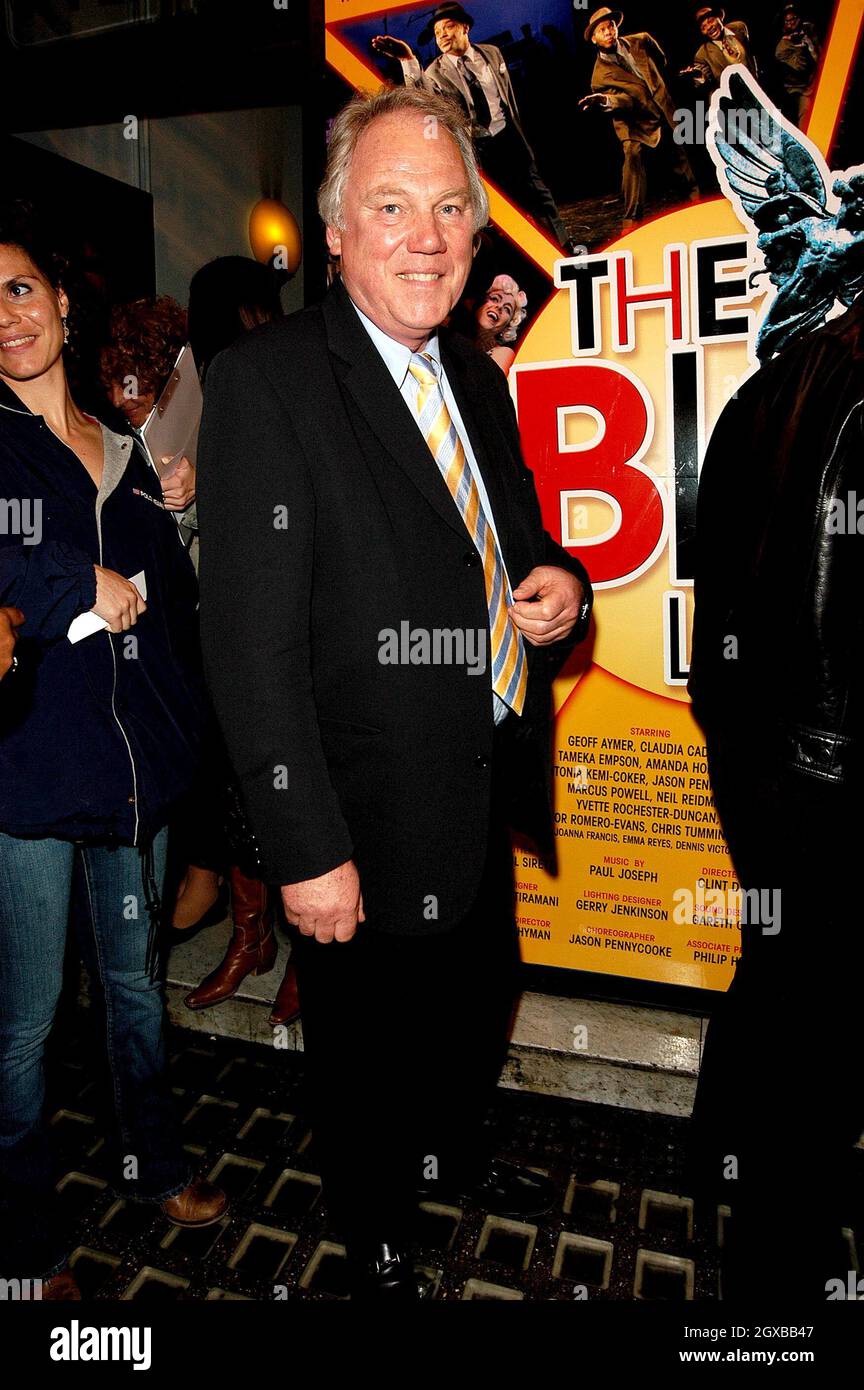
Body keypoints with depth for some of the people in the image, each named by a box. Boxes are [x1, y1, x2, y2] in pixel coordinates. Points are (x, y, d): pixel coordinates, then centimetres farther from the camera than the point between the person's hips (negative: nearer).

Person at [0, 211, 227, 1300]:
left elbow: (170, 603, 17)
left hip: (134, 765, 5)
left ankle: (153, 1162, 42)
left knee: (133, 981, 20)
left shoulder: (124, 454, 13)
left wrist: (182, 738, 7)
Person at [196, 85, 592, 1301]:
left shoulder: (477, 377, 7)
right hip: (371, 823, -7)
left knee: (478, 1007, 27)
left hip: (489, 799, 7)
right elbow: (254, 647, -20)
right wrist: (308, 851, -21)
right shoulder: (264, 382, -17)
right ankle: (376, 1235, 49)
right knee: (368, 1052, 18)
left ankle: (452, 1156, 59)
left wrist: (560, 582, -6)